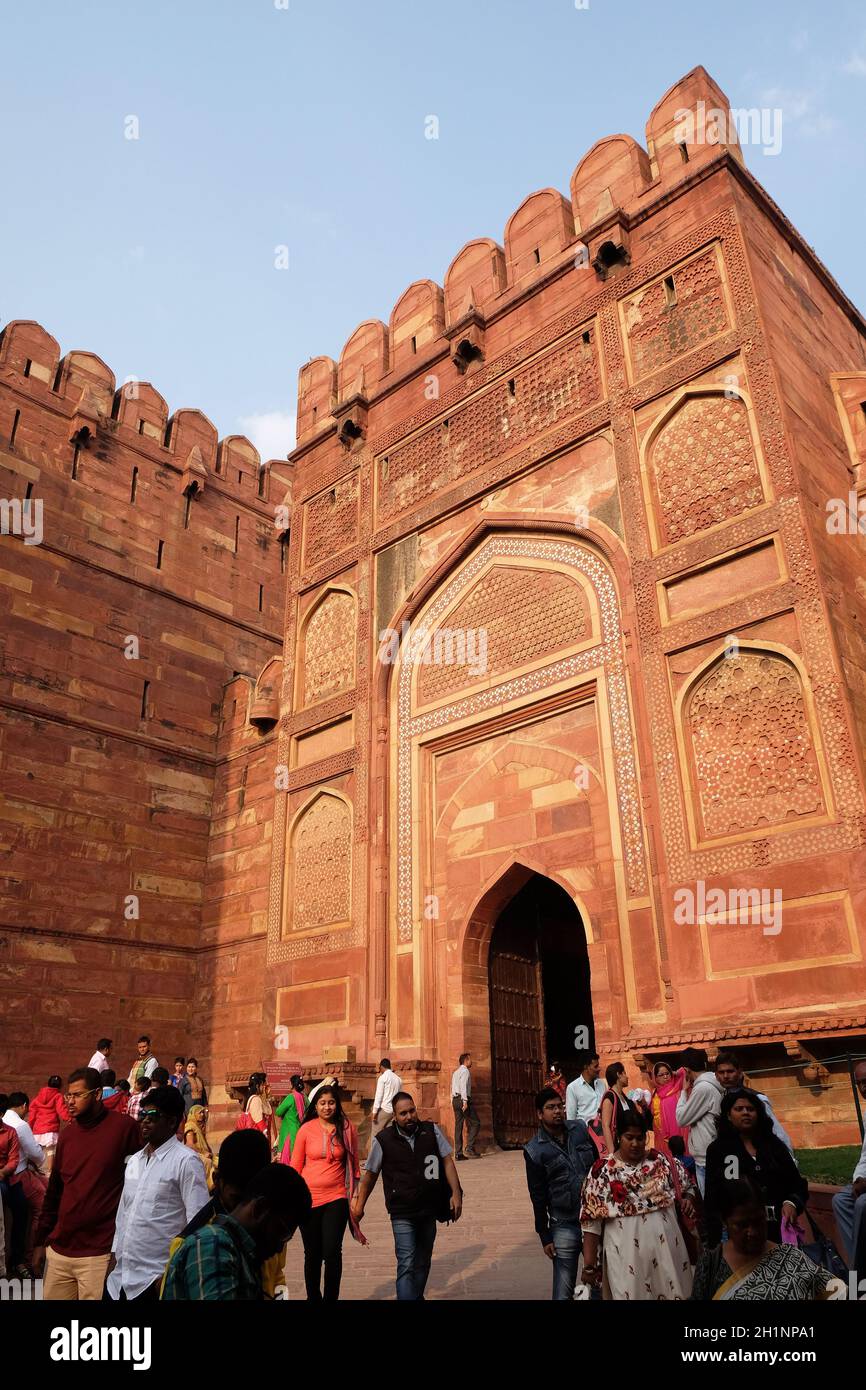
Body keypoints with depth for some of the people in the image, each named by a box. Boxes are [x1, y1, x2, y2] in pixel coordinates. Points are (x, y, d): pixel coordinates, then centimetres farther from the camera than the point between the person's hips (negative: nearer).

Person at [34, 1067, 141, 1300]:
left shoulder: (124, 1127, -10)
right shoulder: (67, 1134, 8)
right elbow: (54, 1191, 17)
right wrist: (41, 1239, 16)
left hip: (99, 1255, -6)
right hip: (58, 1251, 6)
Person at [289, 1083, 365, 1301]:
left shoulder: (347, 1129, -3)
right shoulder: (306, 1130, -5)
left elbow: (354, 1165, 7)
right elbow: (295, 1166, 3)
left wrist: (356, 1197, 10)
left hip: (336, 1198, -1)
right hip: (309, 1198, 1)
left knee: (332, 1252, -11)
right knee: (312, 1254, 12)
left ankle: (331, 1298, 8)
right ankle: (313, 1297, 31)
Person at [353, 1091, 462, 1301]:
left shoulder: (431, 1131, -5)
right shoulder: (383, 1140, -10)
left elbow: (447, 1161, -1)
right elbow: (370, 1174, 1)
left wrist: (456, 1193, -9)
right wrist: (359, 1205, 5)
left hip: (429, 1211, 3)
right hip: (402, 1214, -3)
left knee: (423, 1262, 18)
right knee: (407, 1264, -13)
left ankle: (417, 1296, 38)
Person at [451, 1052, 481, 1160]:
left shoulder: (455, 1073, 21)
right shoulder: (465, 1071, -5)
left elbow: (452, 1088, 18)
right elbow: (463, 1086, -16)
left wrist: (453, 1102, 15)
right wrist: (465, 1101, -21)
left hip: (455, 1100, 9)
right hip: (463, 1099, -9)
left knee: (458, 1126, 7)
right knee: (475, 1124, -4)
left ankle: (458, 1152, 5)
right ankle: (469, 1148, -12)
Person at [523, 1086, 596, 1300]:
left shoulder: (580, 1129, 1)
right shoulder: (534, 1151, -8)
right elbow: (538, 1196, -4)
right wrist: (544, 1236, -2)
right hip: (564, 1226, -3)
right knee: (563, 1291, 1)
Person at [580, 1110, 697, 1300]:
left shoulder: (662, 1161, 2)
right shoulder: (602, 1170, -7)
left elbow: (687, 1187, 14)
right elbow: (591, 1220, -6)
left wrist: (687, 1199, -9)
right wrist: (589, 1265, -8)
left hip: (668, 1249, 3)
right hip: (627, 1256, -3)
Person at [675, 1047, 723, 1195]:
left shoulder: (702, 1088, -19)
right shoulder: (712, 1085, 8)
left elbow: (681, 1119, -12)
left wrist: (684, 1091, -4)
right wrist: (689, 1091, 7)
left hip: (705, 1158, -9)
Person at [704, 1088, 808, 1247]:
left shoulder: (773, 1145, 11)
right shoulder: (717, 1150, 3)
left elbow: (798, 1184, 14)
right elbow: (712, 1200, 1)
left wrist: (791, 1203, -6)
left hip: (779, 1231, 3)